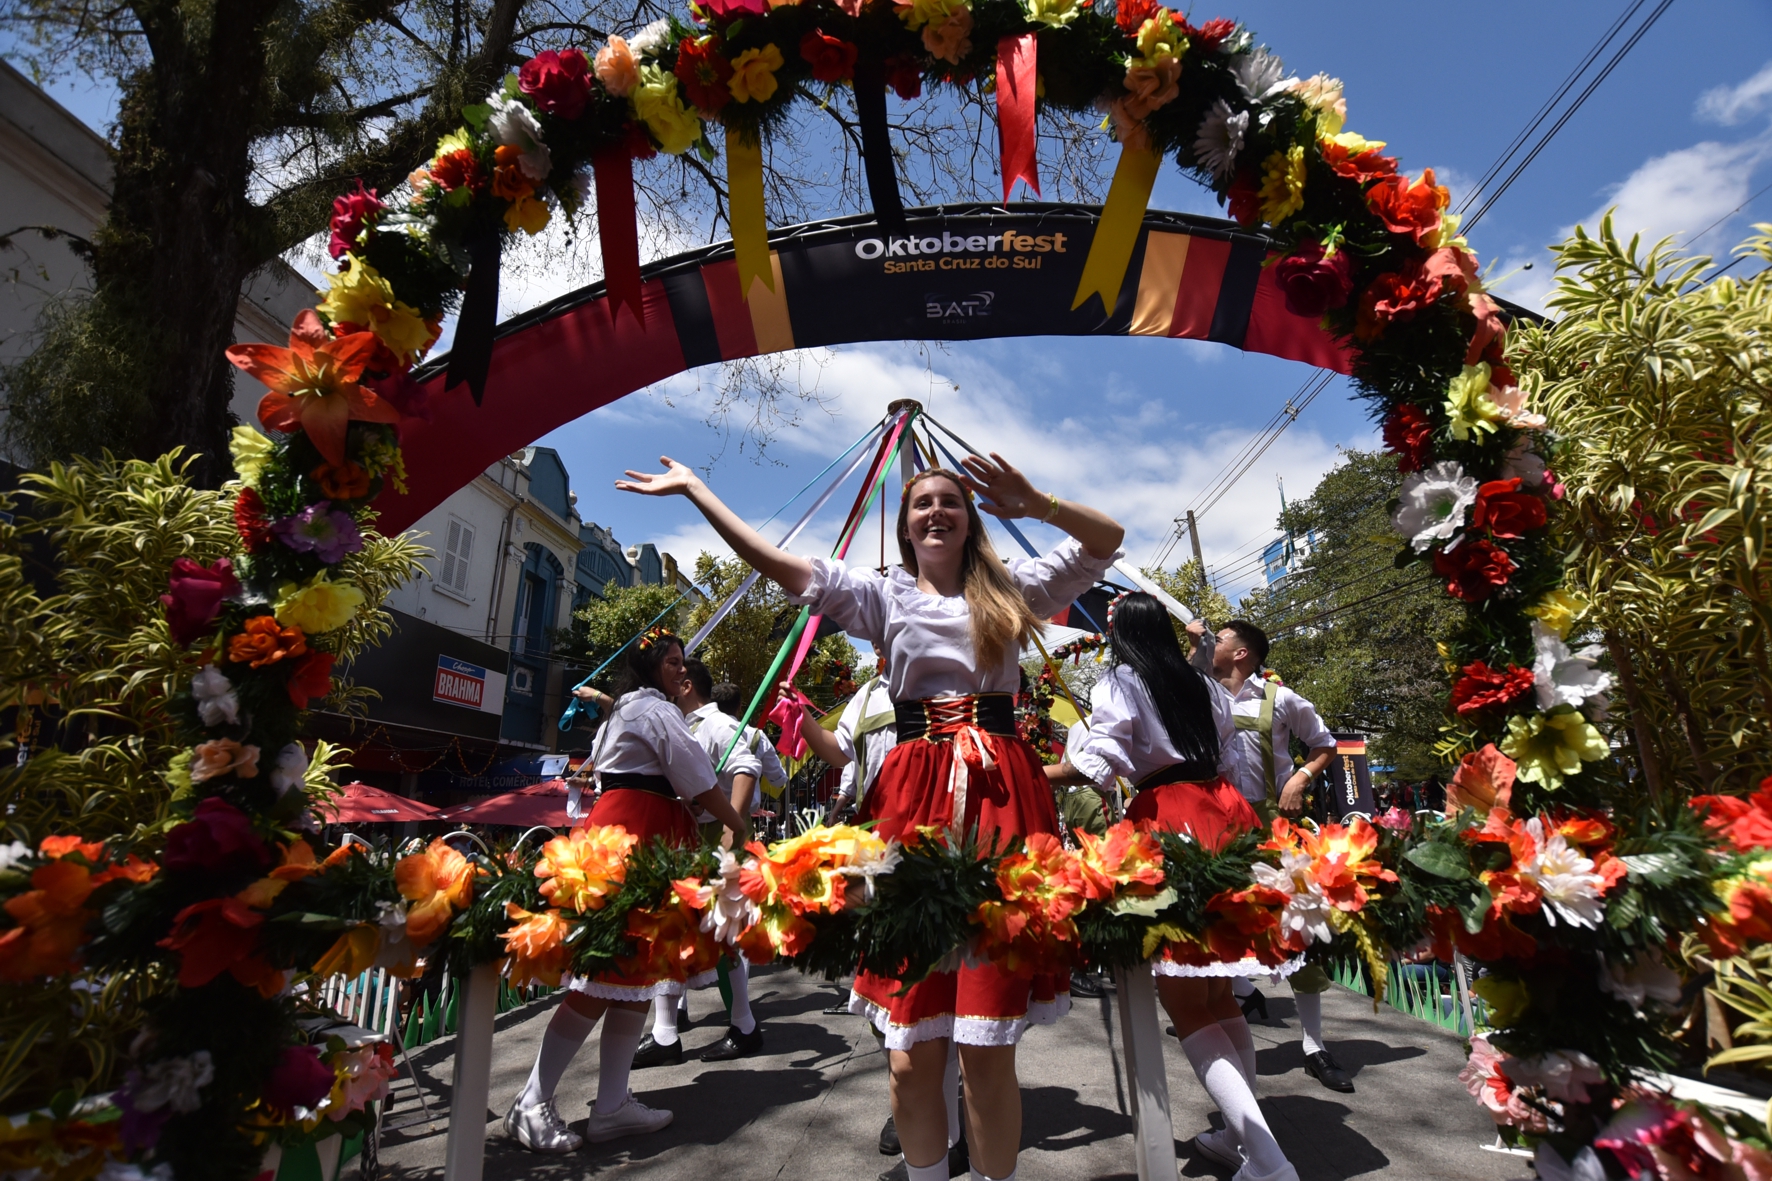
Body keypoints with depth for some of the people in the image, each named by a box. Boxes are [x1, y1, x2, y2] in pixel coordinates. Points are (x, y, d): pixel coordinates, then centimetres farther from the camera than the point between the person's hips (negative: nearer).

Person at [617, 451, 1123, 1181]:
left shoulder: (1009, 587, 14)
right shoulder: (883, 594, 14)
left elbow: (1108, 540, 9)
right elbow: (778, 563, 8)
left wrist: (1038, 506, -11)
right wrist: (694, 488, 7)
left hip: (1000, 792, 0)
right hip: (912, 797, 1)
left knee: (989, 1048, 1)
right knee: (912, 1052, 4)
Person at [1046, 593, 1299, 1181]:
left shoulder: (1118, 684, -3)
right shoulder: (1200, 683, 16)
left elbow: (1101, 760, -16)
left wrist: (1036, 775, -8)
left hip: (1166, 817, -7)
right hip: (1222, 811, 7)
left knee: (1181, 997, -2)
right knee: (1217, 990, 17)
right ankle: (1241, 1133, 27)